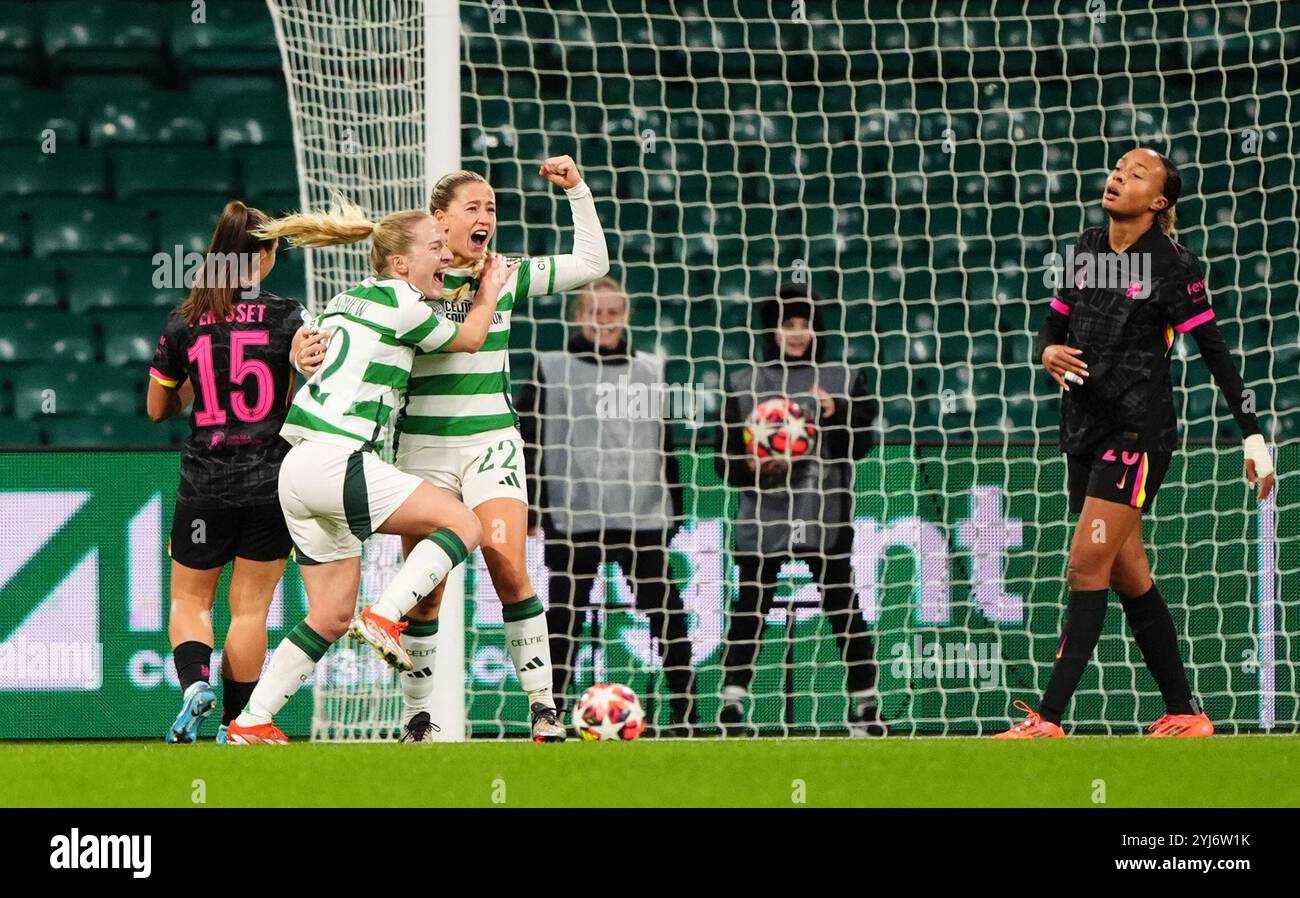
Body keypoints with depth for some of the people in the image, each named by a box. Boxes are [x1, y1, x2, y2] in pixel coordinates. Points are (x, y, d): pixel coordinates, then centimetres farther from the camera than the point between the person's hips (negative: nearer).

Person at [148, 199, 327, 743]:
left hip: (205, 485, 1)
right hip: (272, 480, -1)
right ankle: (234, 724, 8)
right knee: (250, 607, 6)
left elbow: (159, 409, 10)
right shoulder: (287, 317, -6)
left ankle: (195, 680, -15)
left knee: (190, 598, 12)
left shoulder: (184, 322, 0)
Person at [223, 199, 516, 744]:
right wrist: (491, 289, 30)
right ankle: (384, 619, -15)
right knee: (462, 523, -4)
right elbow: (470, 339, 10)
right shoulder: (400, 304, -5)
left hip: (297, 470, 9)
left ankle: (250, 723, 9)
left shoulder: (348, 300, 20)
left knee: (332, 617, 12)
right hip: (333, 461, -9)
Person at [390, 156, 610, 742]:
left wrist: (576, 189, 4)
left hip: (491, 438, 1)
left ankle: (542, 704, -15)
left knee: (507, 564, -19)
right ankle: (415, 716, 13)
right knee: (424, 589, 1)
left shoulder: (507, 275, 6)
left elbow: (591, 264, 10)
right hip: (423, 444, -1)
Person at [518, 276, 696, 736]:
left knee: (668, 617, 0)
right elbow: (527, 442, 1)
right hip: (575, 520, -3)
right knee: (564, 619, 2)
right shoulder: (553, 370, 3)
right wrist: (527, 509, -6)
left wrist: (674, 508, 16)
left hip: (643, 517, 3)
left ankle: (683, 713, 6)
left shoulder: (650, 371, 13)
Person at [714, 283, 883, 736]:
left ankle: (865, 705, 8)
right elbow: (724, 458, 8)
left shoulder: (842, 380, 10)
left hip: (825, 521, 0)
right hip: (763, 519, 0)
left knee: (844, 609, 0)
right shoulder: (744, 383, 10)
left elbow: (861, 445, 2)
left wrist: (835, 416, -15)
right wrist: (750, 467, -12)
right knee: (749, 611, -6)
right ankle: (732, 703, -6)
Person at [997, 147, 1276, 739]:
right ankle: (1184, 714, 14)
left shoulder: (1173, 265, -8)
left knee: (1087, 567, -13)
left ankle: (1049, 720, -15)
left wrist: (1251, 433, -7)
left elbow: (1216, 353, -5)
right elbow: (1054, 326, 16)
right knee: (1128, 577, 7)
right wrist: (1049, 351, -8)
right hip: (1084, 431, 7)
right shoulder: (1087, 250, 10)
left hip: (1138, 432, -7)